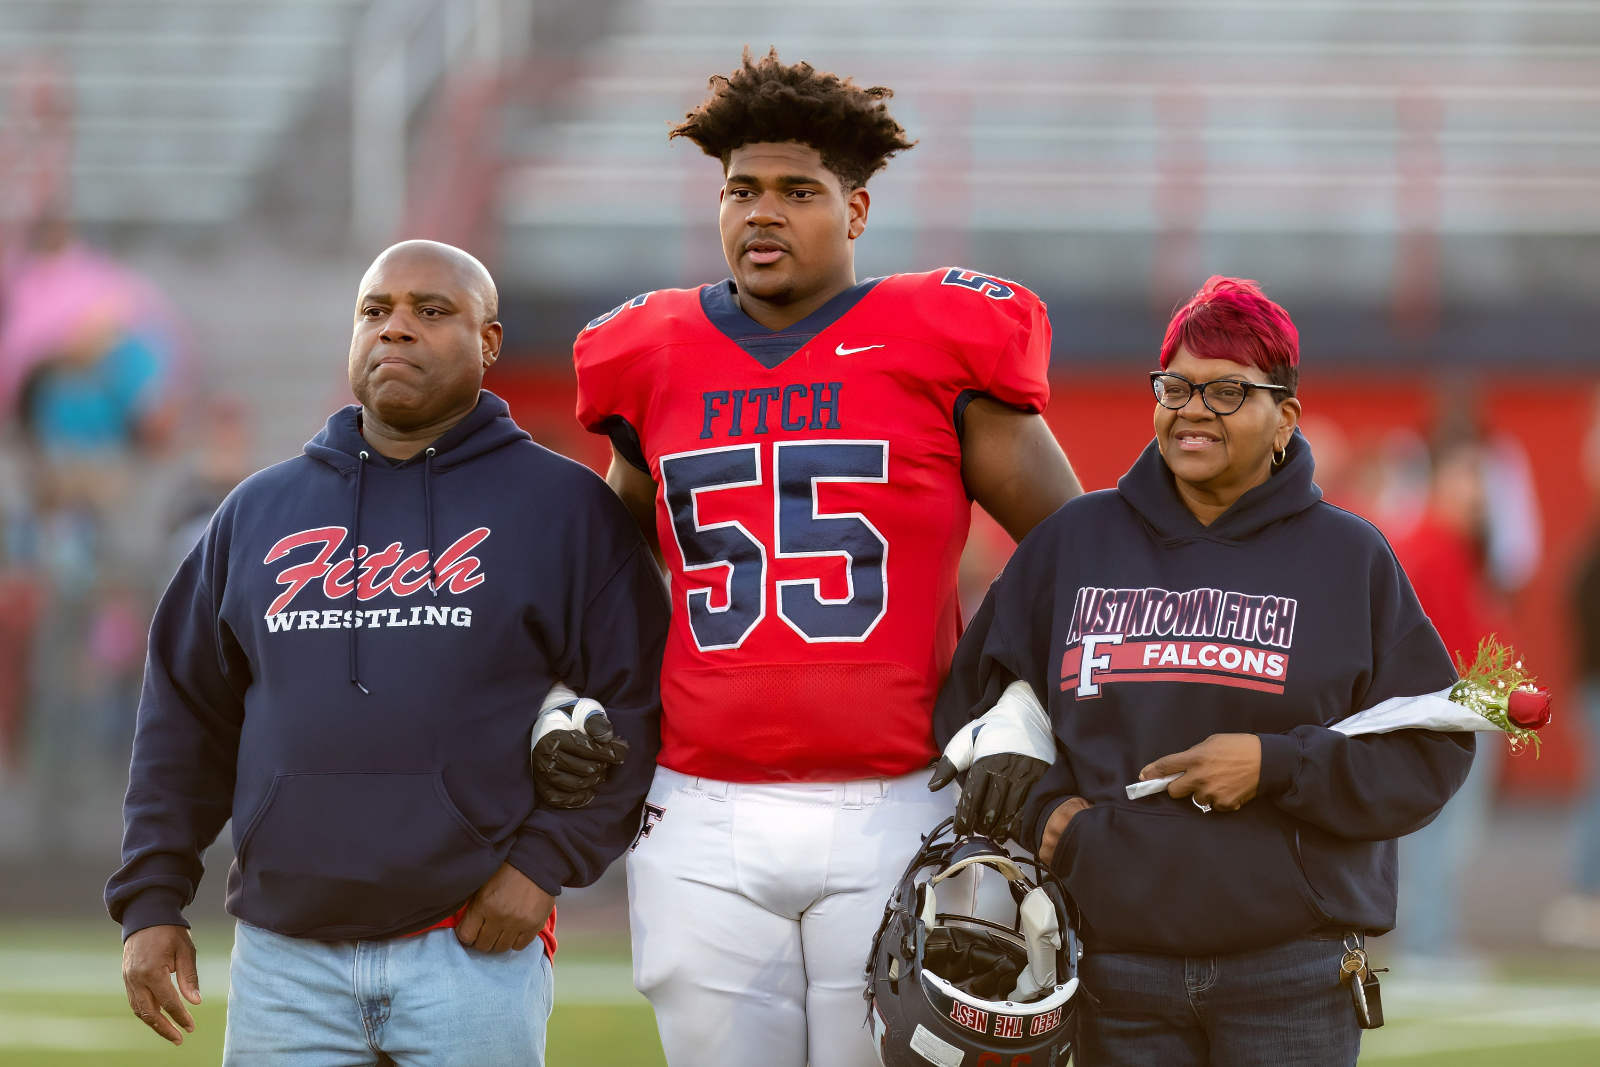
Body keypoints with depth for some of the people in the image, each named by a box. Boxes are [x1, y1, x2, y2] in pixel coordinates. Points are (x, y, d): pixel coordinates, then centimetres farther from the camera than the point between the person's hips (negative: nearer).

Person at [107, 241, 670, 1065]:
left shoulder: (562, 505, 3)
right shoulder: (261, 510, 14)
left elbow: (636, 702, -2)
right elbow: (186, 717, 16)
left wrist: (546, 862, -9)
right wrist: (149, 901, 9)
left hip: (475, 946, -3)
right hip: (285, 959, 3)